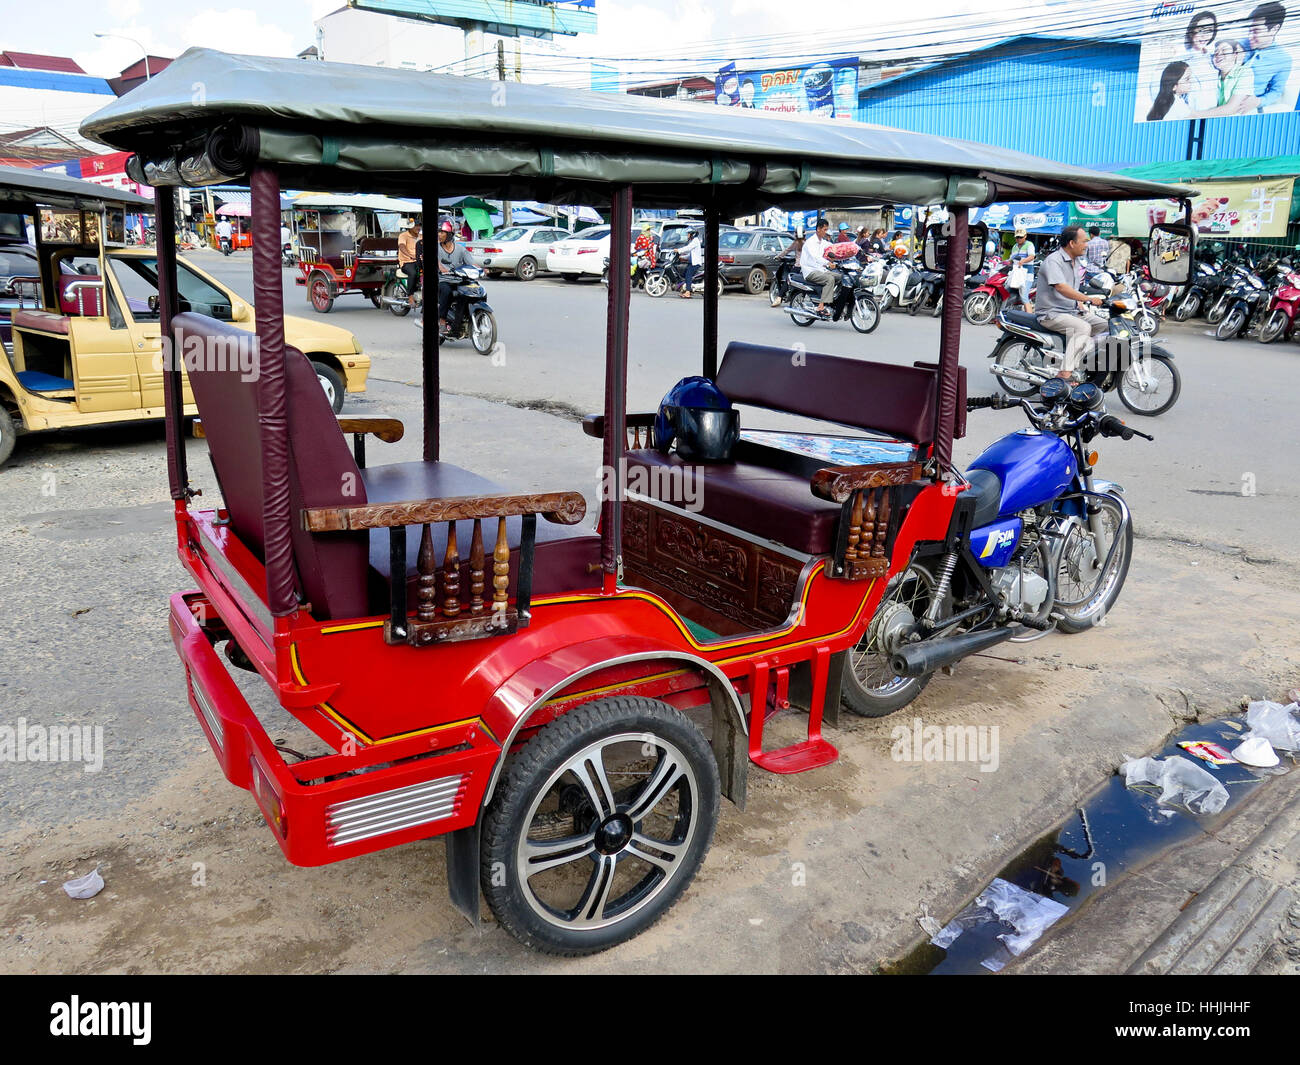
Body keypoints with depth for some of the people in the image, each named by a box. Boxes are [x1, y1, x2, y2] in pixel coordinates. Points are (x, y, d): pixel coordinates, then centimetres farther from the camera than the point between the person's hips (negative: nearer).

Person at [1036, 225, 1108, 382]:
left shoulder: (1076, 261, 16)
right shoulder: (1053, 261, -15)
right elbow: (1061, 288, -30)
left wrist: (1080, 305, 11)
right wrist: (1089, 299, -34)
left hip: (1072, 311, 9)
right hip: (1052, 313, -9)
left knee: (1103, 325, -2)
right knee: (1083, 327, -31)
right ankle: (1065, 373, -36)